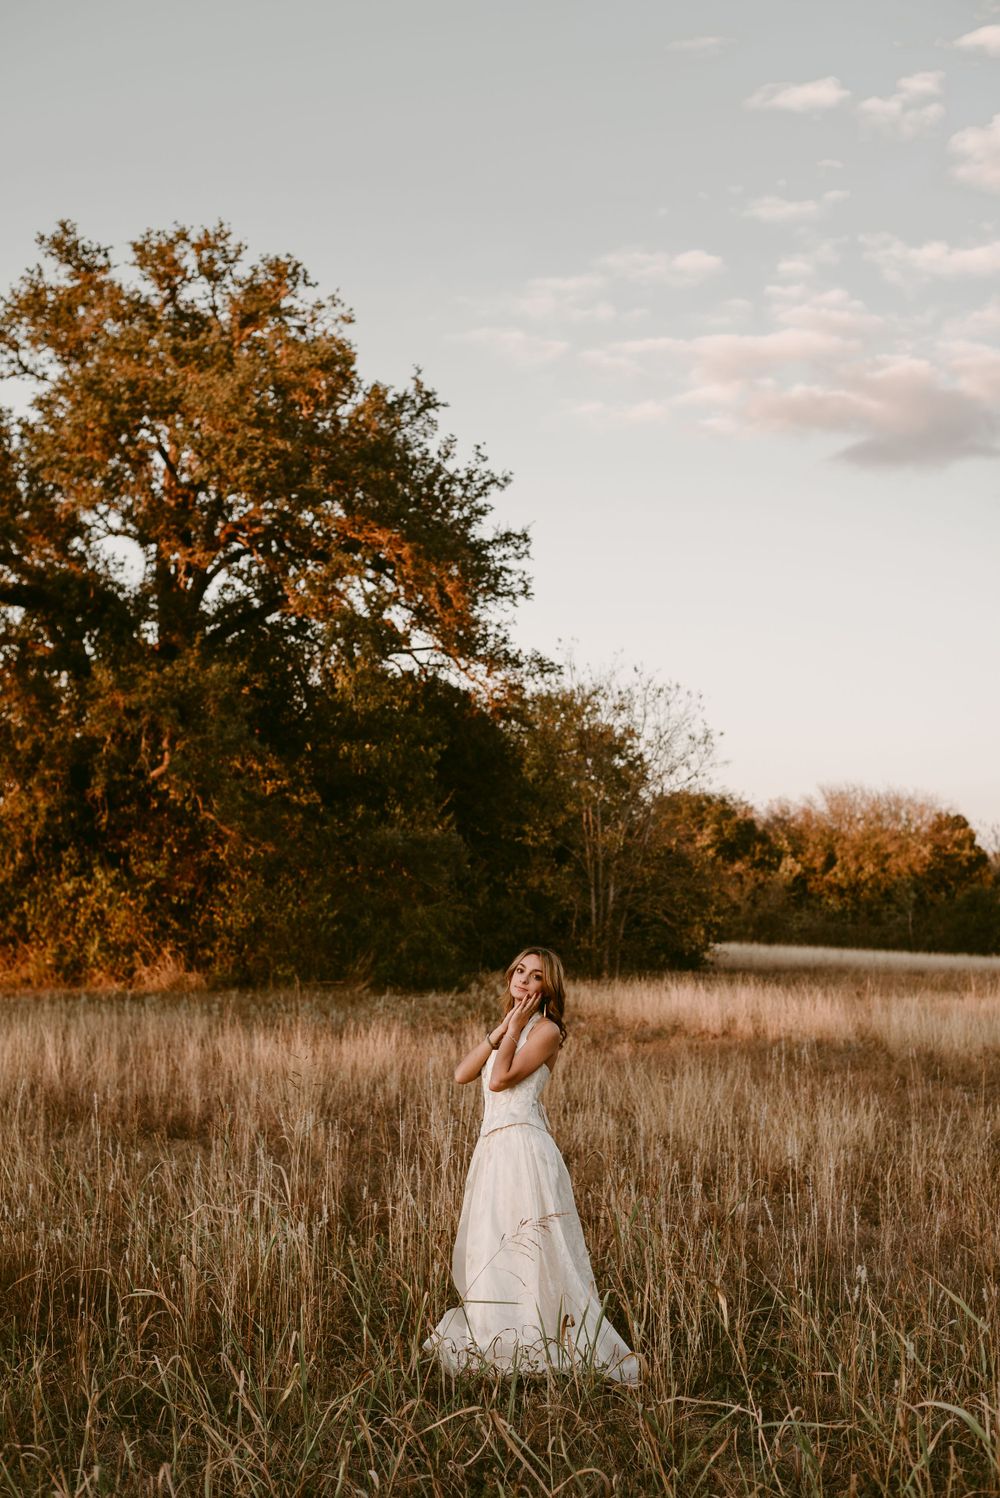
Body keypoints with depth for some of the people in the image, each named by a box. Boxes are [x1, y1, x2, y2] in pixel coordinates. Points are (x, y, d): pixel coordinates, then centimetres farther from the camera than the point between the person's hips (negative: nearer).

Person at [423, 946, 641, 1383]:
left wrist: (514, 1028, -8)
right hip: (493, 1148, 9)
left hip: (522, 1147, -9)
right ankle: (501, 1346, 18)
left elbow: (500, 1079, -15)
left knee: (526, 1253, -9)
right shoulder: (508, 1028, 20)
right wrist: (501, 1030, 0)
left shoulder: (546, 1030, -5)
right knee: (489, 1254, 11)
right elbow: (462, 1073, 6)